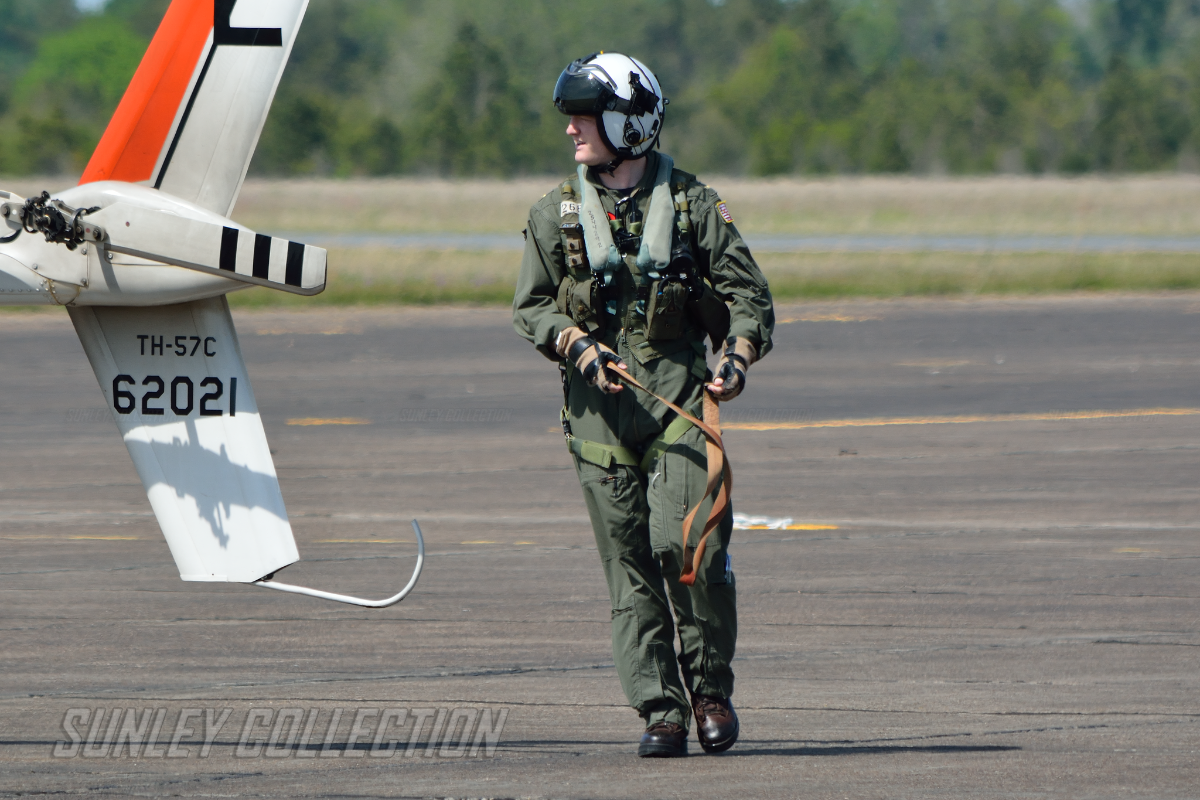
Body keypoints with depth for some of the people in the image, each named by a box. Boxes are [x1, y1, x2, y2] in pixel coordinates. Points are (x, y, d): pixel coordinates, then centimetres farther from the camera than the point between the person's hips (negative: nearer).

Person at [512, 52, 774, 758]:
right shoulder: (557, 214, 11)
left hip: (678, 389, -2)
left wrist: (740, 354, -14)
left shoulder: (693, 204, 5)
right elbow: (532, 306, 10)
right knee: (629, 561, 0)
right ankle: (661, 710, 4)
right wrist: (579, 346, -9)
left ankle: (711, 688, 2)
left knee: (685, 541, -16)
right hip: (599, 401, 2)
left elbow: (748, 292, 5)